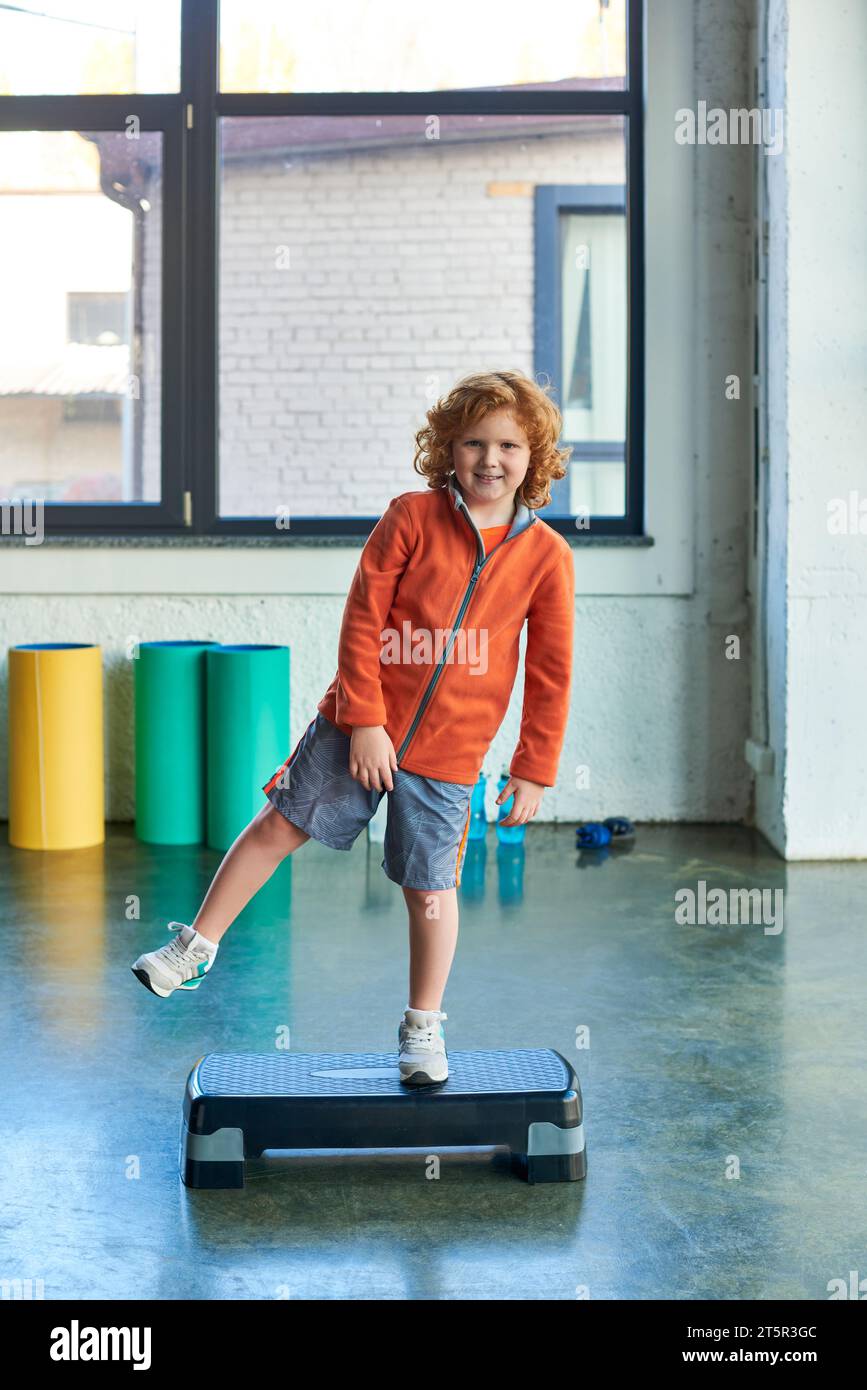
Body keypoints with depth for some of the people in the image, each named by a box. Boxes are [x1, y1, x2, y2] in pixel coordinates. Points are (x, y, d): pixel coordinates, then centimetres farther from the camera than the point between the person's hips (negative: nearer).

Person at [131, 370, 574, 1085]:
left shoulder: (547, 556, -4)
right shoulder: (411, 517, -6)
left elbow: (551, 675, 0)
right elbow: (363, 621, -7)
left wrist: (534, 771, 0)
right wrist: (365, 721, -12)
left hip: (449, 752, 0)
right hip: (363, 721, 0)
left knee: (431, 890, 6)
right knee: (281, 823, 4)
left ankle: (423, 1027, 23)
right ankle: (198, 947, 19)